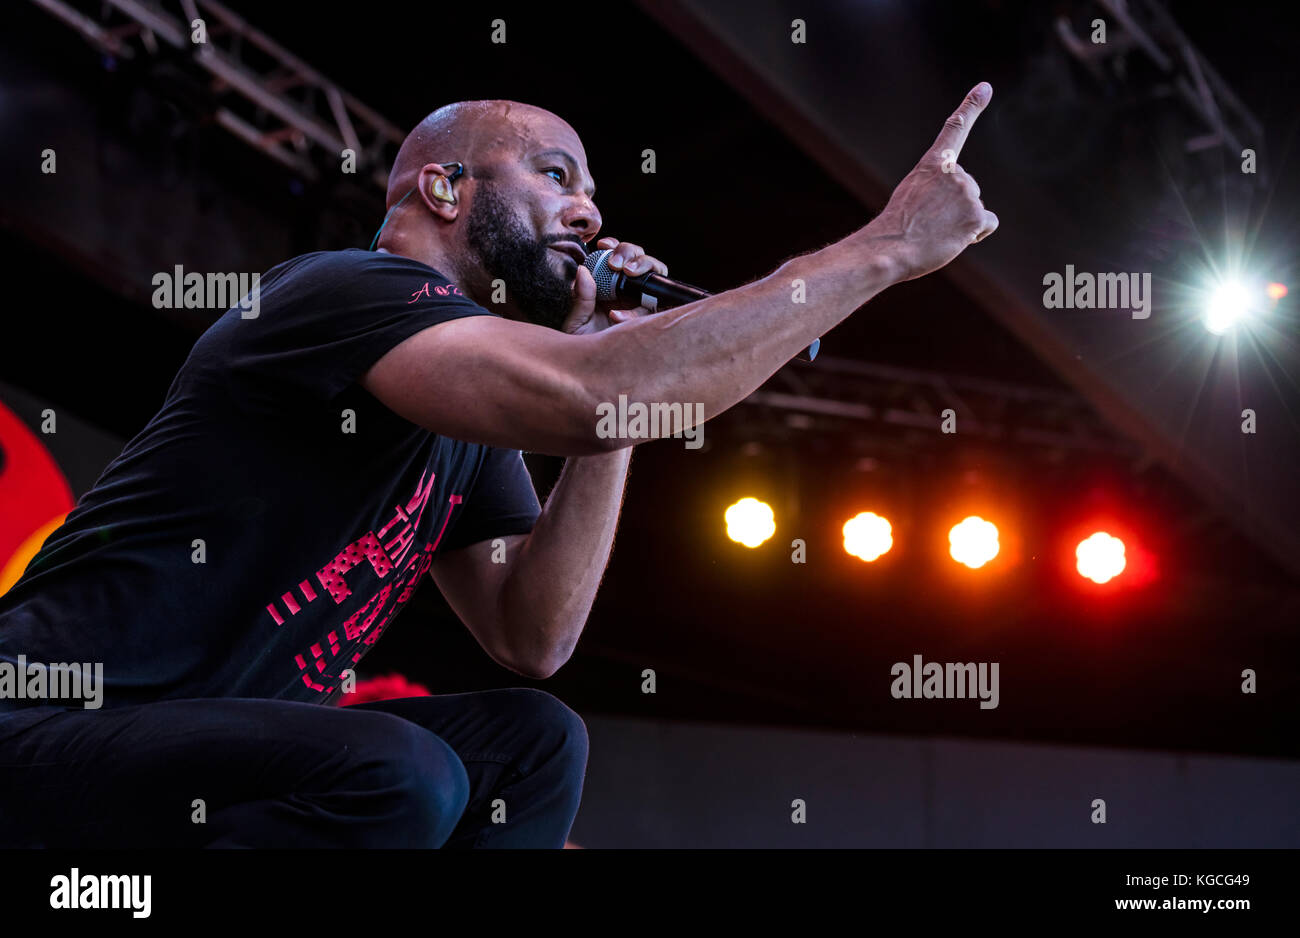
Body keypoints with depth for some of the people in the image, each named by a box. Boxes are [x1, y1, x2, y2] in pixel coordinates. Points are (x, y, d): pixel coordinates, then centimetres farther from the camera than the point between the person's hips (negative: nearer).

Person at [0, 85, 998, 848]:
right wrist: (885, 246, -24)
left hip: (219, 748, 9)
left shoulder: (470, 417, 16)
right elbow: (588, 398, -31)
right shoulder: (345, 289, -14)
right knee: (400, 776, -30)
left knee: (534, 740, 1)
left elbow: (530, 640, 7)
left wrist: (616, 382, 0)